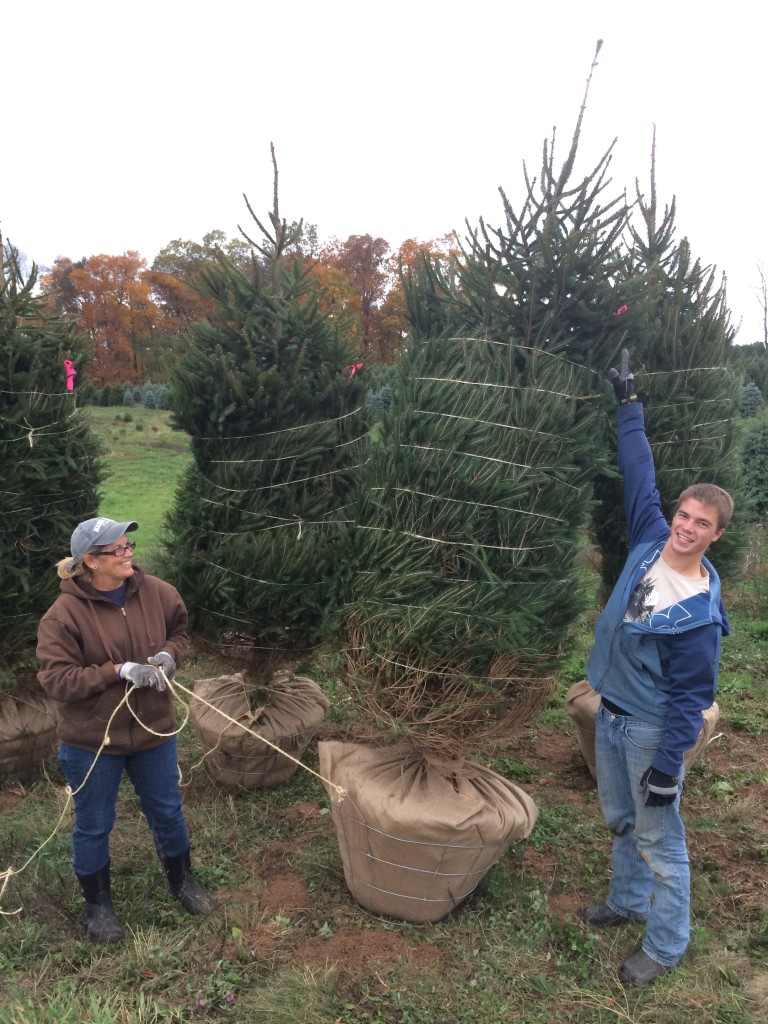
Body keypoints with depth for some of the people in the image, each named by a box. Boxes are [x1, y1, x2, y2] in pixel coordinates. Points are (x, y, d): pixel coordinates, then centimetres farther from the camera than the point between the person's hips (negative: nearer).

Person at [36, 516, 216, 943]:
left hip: (153, 729, 4)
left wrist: (169, 655, -15)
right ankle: (98, 904, 40)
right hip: (91, 740, -3)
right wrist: (118, 671, -28)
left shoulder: (157, 593, -9)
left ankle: (183, 881, 44)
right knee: (94, 826, 15)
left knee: (168, 812, 19)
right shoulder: (65, 613, -20)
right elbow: (56, 679, -20)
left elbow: (179, 632, 8)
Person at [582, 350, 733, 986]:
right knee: (621, 821, 23)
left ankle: (665, 946, 24)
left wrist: (667, 767, -17)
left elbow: (690, 697, -18)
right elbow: (640, 473, 3)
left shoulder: (701, 612, -23)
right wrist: (630, 403, 9)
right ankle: (627, 904, 44)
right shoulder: (651, 538, -7)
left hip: (652, 730, -7)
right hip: (611, 713, 7)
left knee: (658, 838, 6)